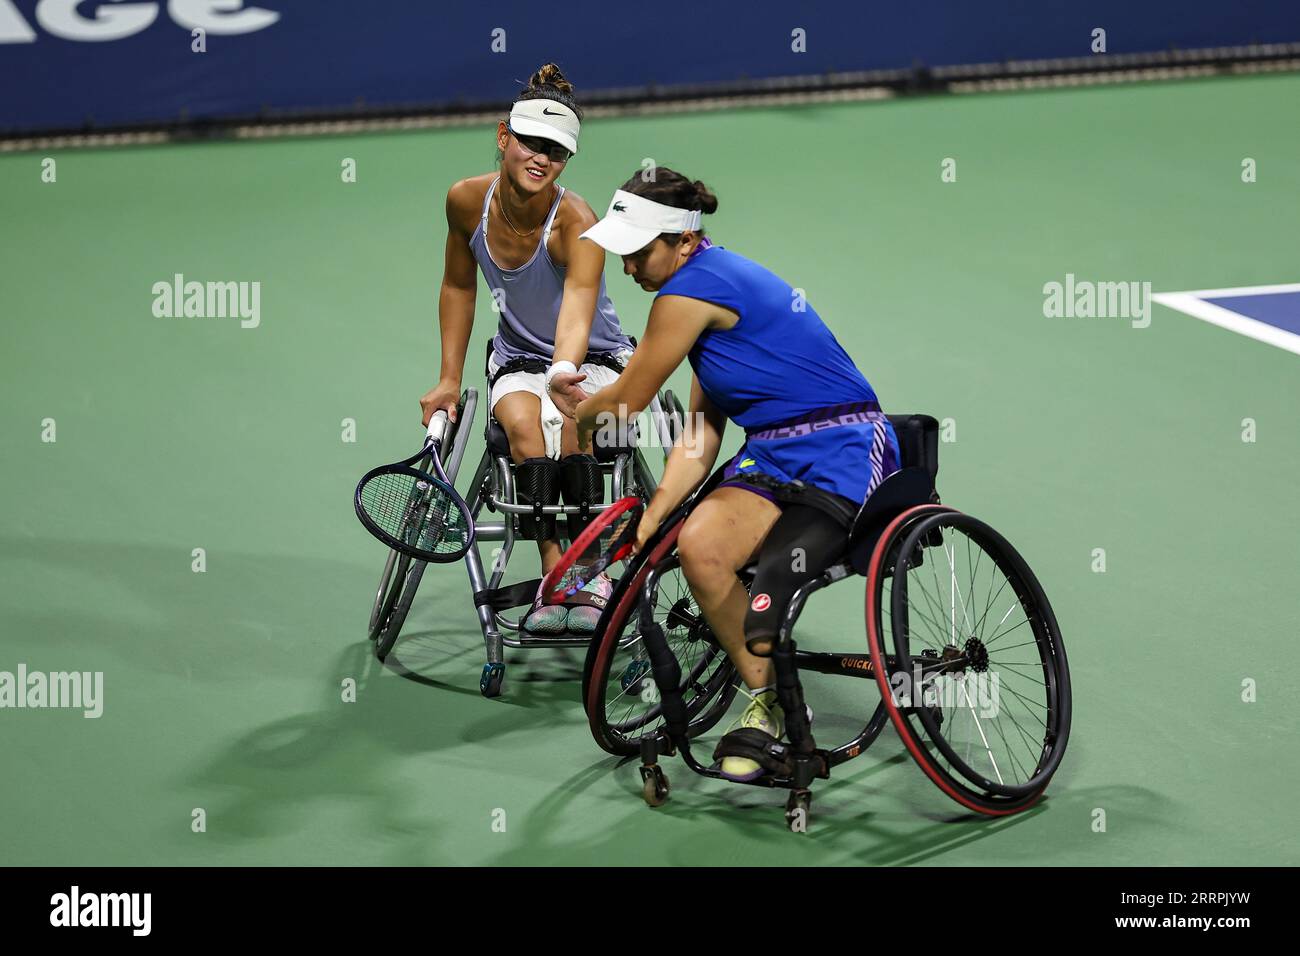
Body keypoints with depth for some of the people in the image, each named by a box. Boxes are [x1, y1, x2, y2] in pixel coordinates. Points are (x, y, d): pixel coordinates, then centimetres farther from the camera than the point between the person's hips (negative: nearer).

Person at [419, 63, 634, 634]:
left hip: (596, 359, -3)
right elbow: (458, 287, 6)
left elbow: (576, 313, -44)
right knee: (523, 424, -32)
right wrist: (449, 379, 3)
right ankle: (555, 573, -35)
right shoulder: (466, 201, -12)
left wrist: (562, 376, -64)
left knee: (567, 425, -36)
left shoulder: (576, 222, -27)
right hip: (518, 358, 3)